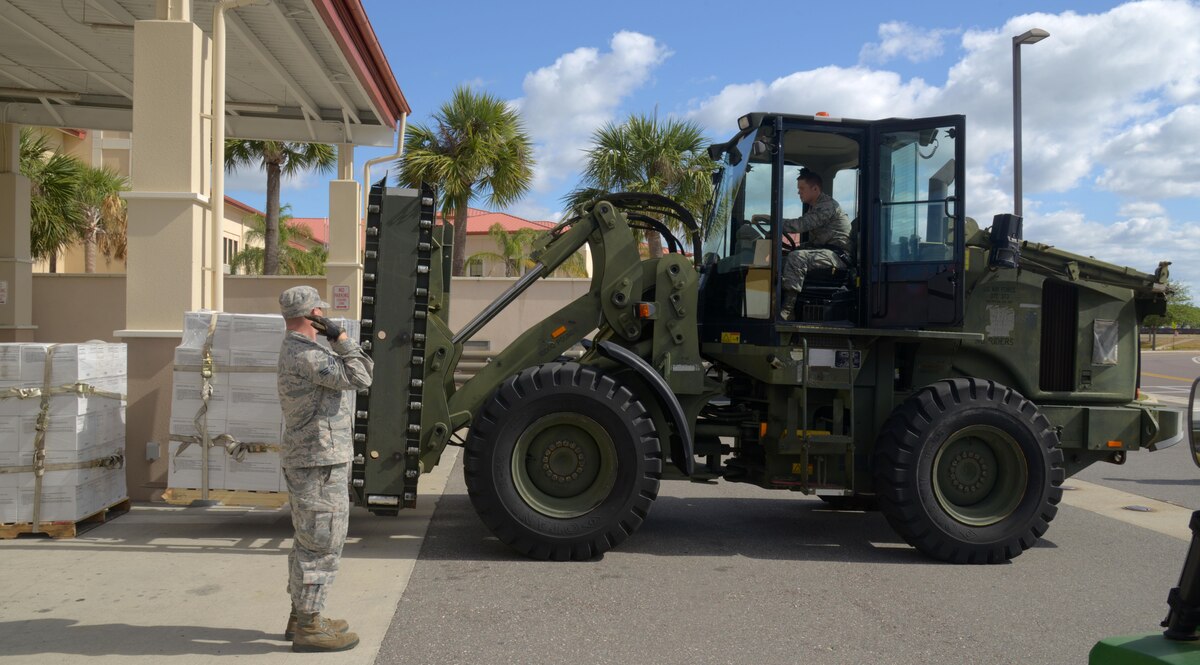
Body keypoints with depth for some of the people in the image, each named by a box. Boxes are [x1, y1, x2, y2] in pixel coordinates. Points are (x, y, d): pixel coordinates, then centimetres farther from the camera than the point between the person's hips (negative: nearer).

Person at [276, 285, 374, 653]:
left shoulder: (298, 350, 14)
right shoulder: (305, 355, -19)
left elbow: (361, 372, 18)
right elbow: (358, 378, -24)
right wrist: (340, 336, -19)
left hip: (316, 460, 11)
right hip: (319, 464, -11)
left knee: (311, 541, 18)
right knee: (322, 543, -5)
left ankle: (301, 617, 27)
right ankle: (308, 628, 3)